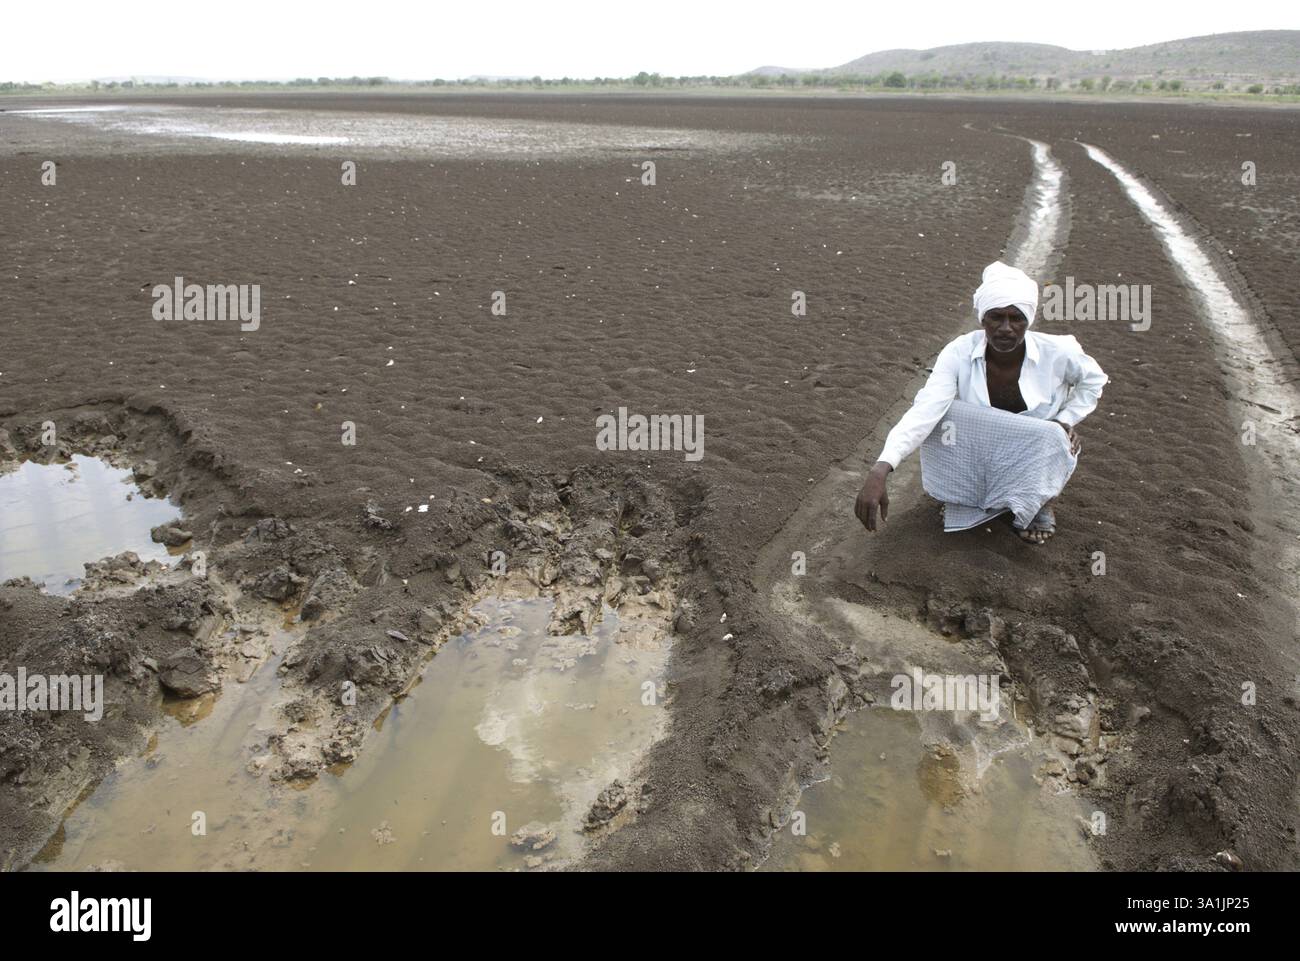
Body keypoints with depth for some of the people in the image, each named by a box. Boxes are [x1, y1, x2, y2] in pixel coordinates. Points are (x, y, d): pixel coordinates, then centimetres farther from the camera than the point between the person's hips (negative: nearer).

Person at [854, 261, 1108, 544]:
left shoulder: (1056, 352, -20)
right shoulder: (959, 353, -24)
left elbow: (1093, 379, 4)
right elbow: (923, 412, -37)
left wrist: (1066, 419, -11)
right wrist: (880, 471, -51)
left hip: (1040, 455, 0)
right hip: (979, 452, 0)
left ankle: (1038, 502, 1)